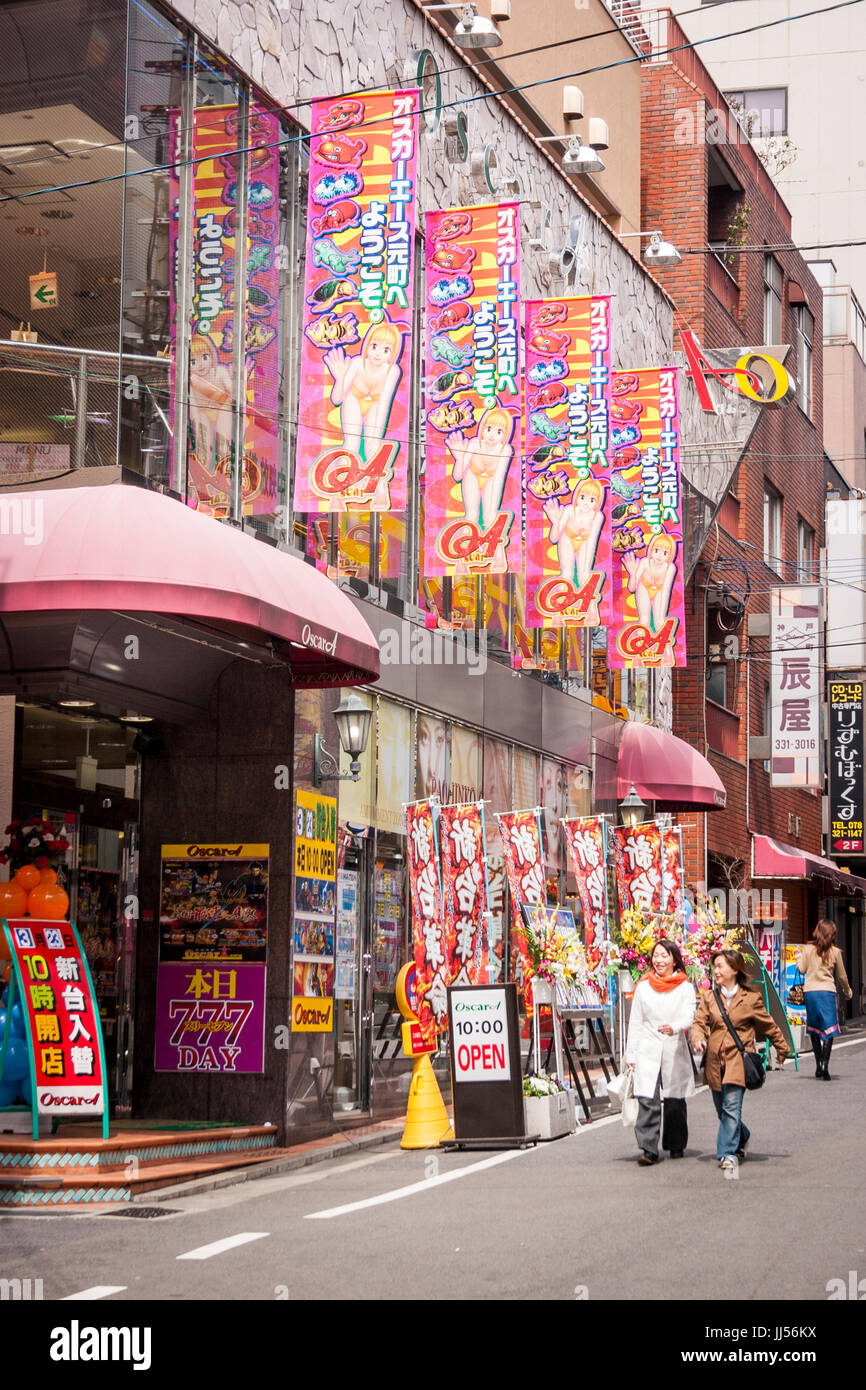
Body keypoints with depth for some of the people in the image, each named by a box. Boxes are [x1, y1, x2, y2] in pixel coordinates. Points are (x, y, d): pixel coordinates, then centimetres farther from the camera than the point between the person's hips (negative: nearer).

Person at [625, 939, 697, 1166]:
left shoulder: (685, 987, 4)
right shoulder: (643, 987, 9)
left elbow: (688, 1017, -8)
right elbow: (635, 1023, 11)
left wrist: (673, 1028, -30)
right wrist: (630, 1054, 7)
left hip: (675, 1052, 0)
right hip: (648, 1052, 0)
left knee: (675, 1101, 6)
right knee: (648, 1101, -13)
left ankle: (676, 1146, 24)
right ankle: (648, 1150, -17)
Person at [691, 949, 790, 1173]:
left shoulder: (751, 998, -1)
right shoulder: (709, 997, 7)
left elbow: (768, 1026, 10)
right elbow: (699, 1022, 2)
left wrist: (782, 1050, 20)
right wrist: (698, 1039, -20)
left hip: (738, 1060, -4)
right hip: (715, 1060, 4)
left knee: (732, 1106, -14)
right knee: (722, 1109, 13)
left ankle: (728, 1153, -8)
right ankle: (742, 1138, 40)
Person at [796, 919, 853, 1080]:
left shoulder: (807, 949, 2)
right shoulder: (835, 952, 1)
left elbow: (802, 969, 1)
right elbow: (841, 976, 9)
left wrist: (798, 956, 20)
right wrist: (847, 991, 26)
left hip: (810, 991, 2)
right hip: (827, 992, -2)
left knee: (814, 1030, 15)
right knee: (828, 1031, -3)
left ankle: (819, 1066, 17)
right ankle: (824, 1067, -15)